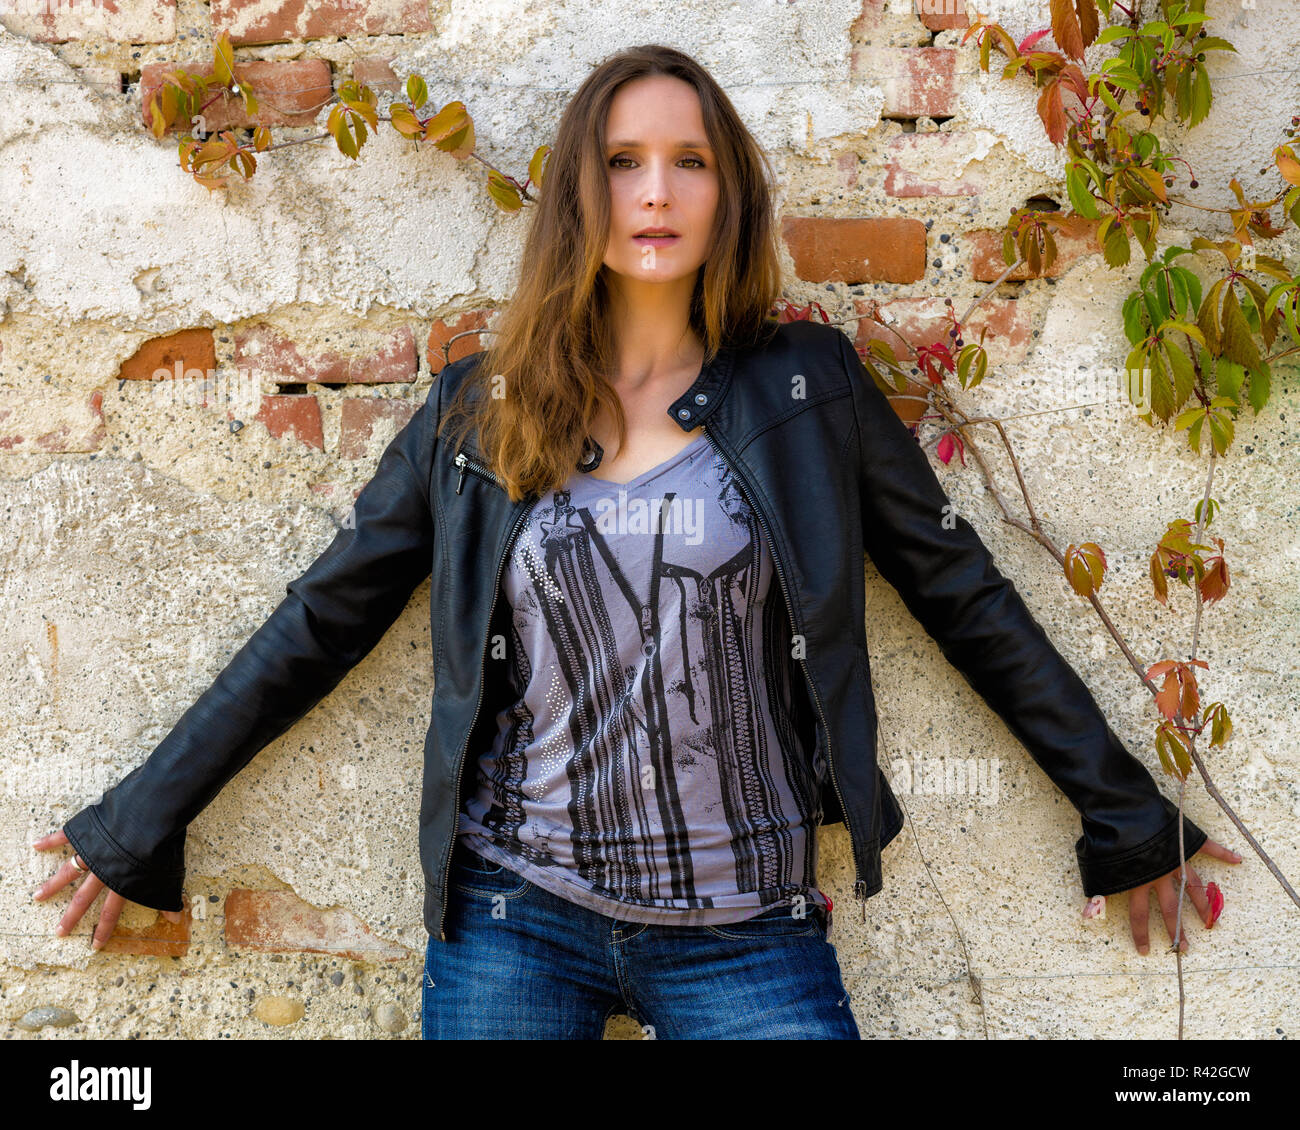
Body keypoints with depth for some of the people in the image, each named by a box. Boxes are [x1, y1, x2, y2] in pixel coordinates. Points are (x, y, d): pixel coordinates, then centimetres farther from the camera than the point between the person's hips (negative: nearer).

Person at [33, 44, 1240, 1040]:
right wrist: (137, 824, 9)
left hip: (744, 940, 0)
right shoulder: (480, 410, 2)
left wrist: (1130, 821, 8)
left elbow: (967, 602, 4)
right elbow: (317, 623, 6)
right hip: (512, 921, 1)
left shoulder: (804, 388, 0)